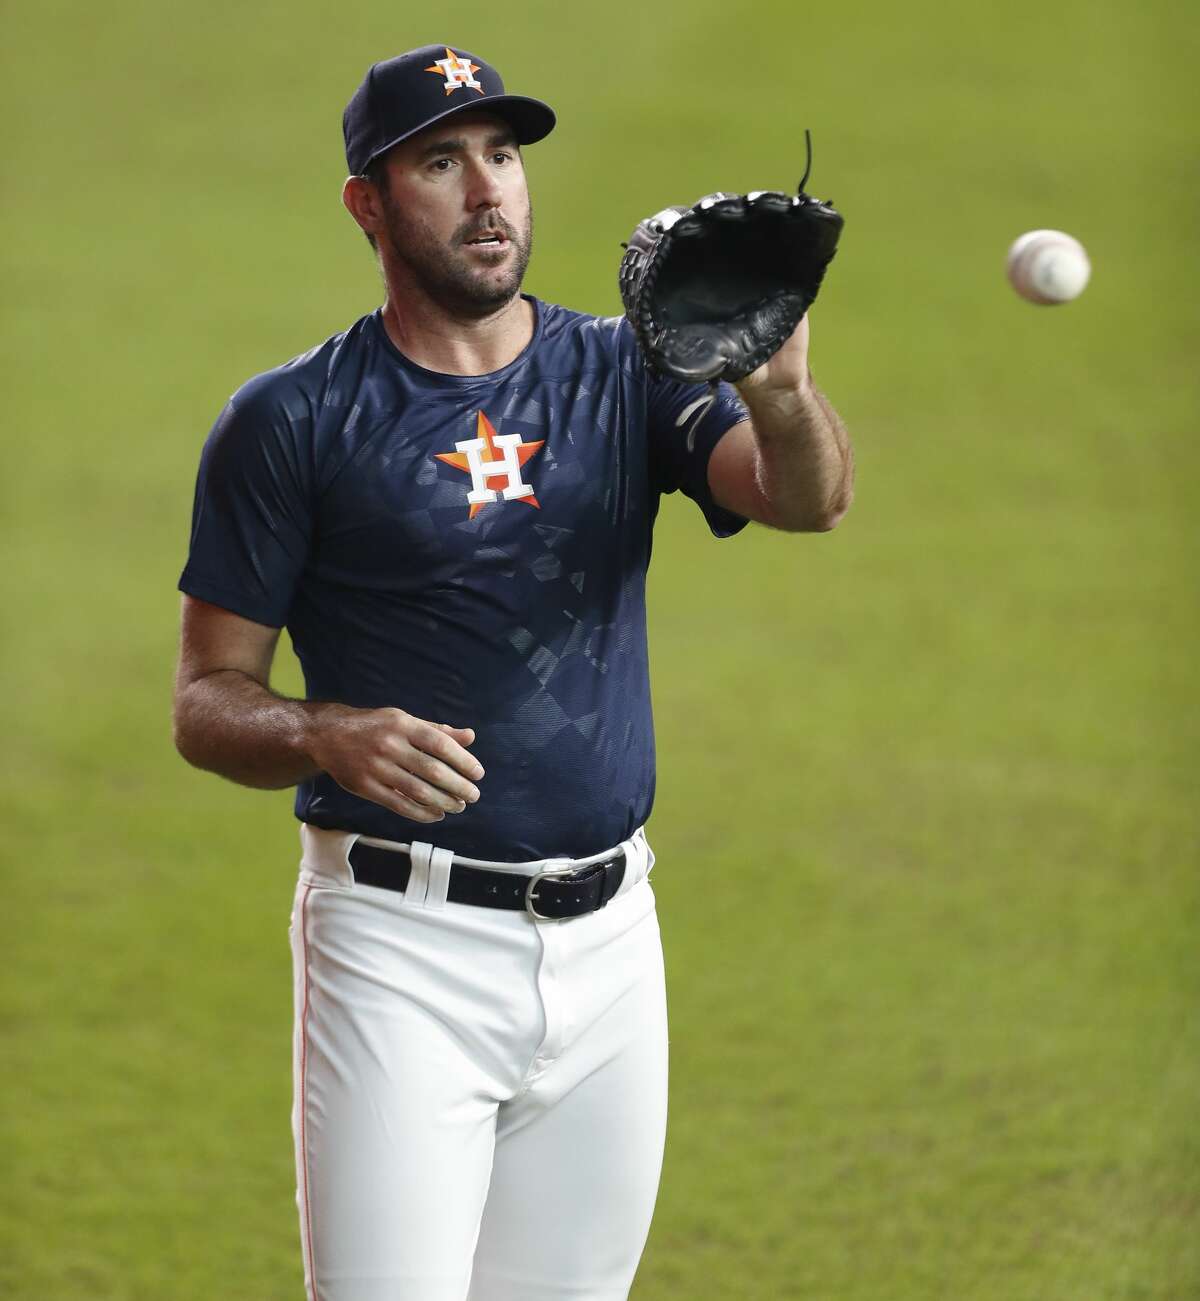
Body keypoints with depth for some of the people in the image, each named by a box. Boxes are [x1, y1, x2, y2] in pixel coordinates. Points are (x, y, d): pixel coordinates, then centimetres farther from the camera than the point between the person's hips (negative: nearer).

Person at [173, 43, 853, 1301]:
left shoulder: (624, 377, 8)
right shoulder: (289, 421, 0)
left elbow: (806, 497, -11)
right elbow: (206, 703, 1)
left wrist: (779, 394, -34)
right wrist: (325, 737, -20)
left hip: (606, 945, 4)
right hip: (403, 948, -3)